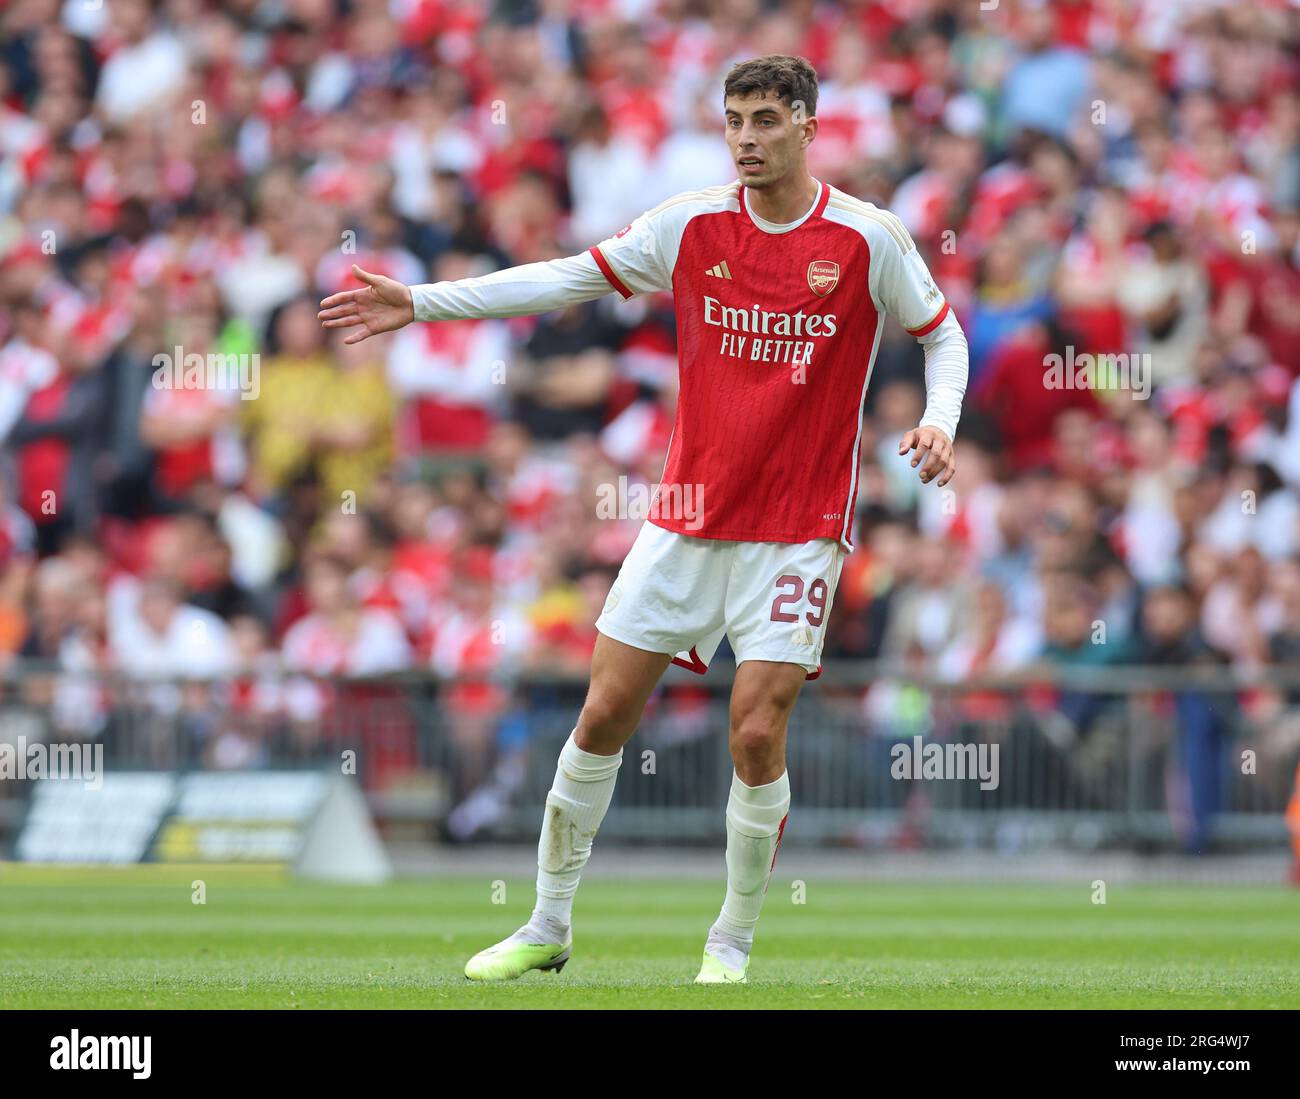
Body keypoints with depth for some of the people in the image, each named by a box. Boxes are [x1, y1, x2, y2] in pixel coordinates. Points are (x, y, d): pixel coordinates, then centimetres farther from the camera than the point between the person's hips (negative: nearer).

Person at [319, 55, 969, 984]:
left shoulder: (869, 238, -6)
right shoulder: (692, 226, 0)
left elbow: (943, 332, 7)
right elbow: (567, 279, 5)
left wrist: (941, 419, -13)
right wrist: (421, 303, 1)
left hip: (798, 528, -3)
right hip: (689, 515, 3)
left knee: (757, 733, -11)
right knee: (603, 715, 2)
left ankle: (732, 946, 7)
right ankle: (549, 926, 16)